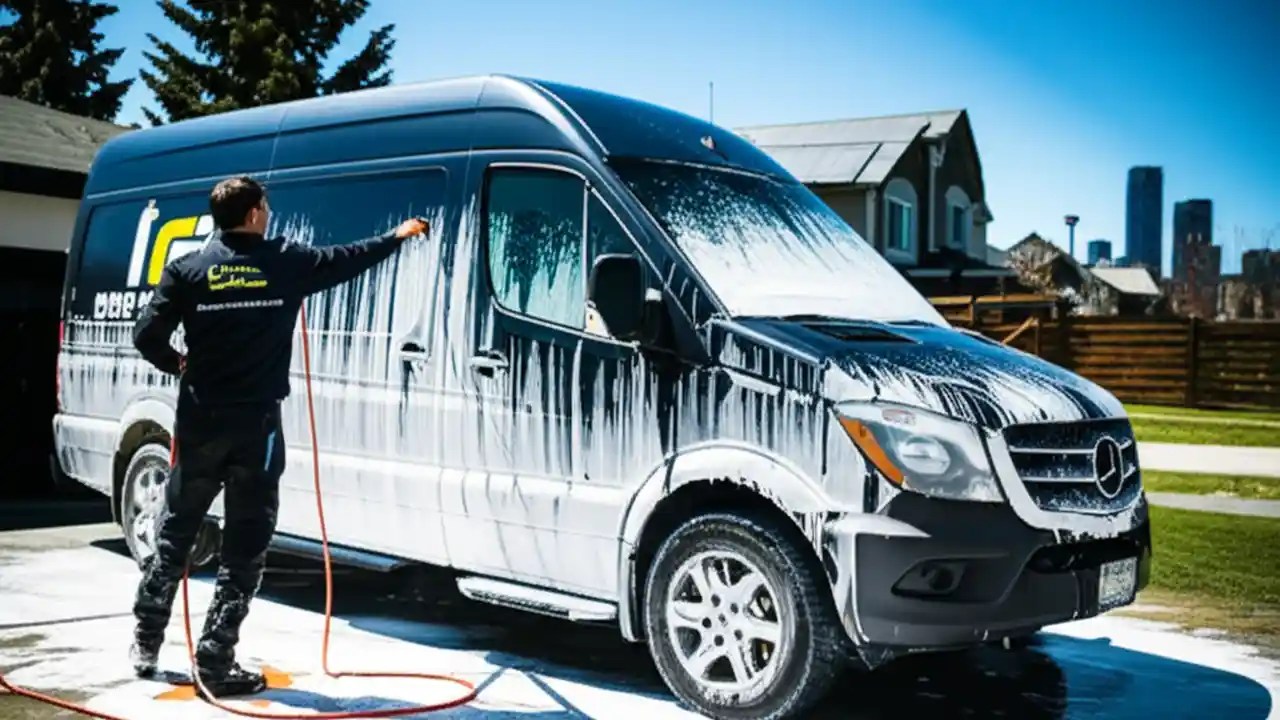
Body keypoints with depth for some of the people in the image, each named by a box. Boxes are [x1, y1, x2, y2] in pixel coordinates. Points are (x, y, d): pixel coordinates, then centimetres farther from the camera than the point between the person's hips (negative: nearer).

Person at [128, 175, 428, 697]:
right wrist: (398, 236, 29)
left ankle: (145, 642, 28)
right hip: (255, 425, -2)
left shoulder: (187, 269, 0)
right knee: (244, 548, 4)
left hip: (200, 424, 3)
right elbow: (347, 259, 13)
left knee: (174, 536, 18)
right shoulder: (285, 263, -2)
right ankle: (215, 661, 2)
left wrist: (178, 365, 16)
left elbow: (146, 335, -4)